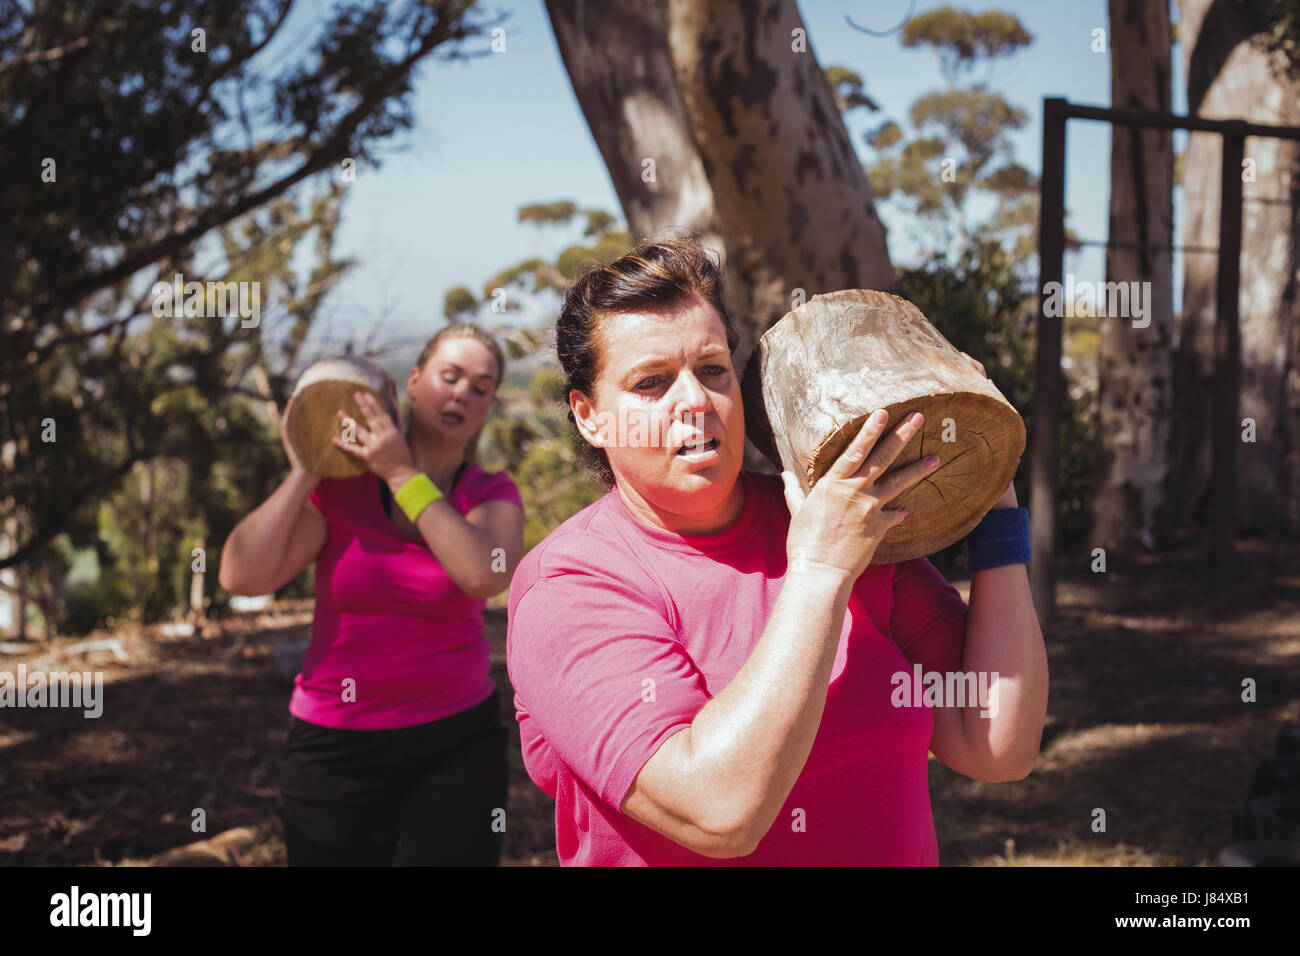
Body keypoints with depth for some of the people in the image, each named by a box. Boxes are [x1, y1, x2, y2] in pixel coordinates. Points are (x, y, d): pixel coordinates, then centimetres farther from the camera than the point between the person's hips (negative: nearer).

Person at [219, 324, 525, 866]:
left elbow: (486, 576, -23)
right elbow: (242, 577, -12)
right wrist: (303, 472, -10)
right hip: (335, 746, 1)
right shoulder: (337, 481, -2)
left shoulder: (492, 496, 0)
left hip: (455, 742, 0)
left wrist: (402, 474, -18)